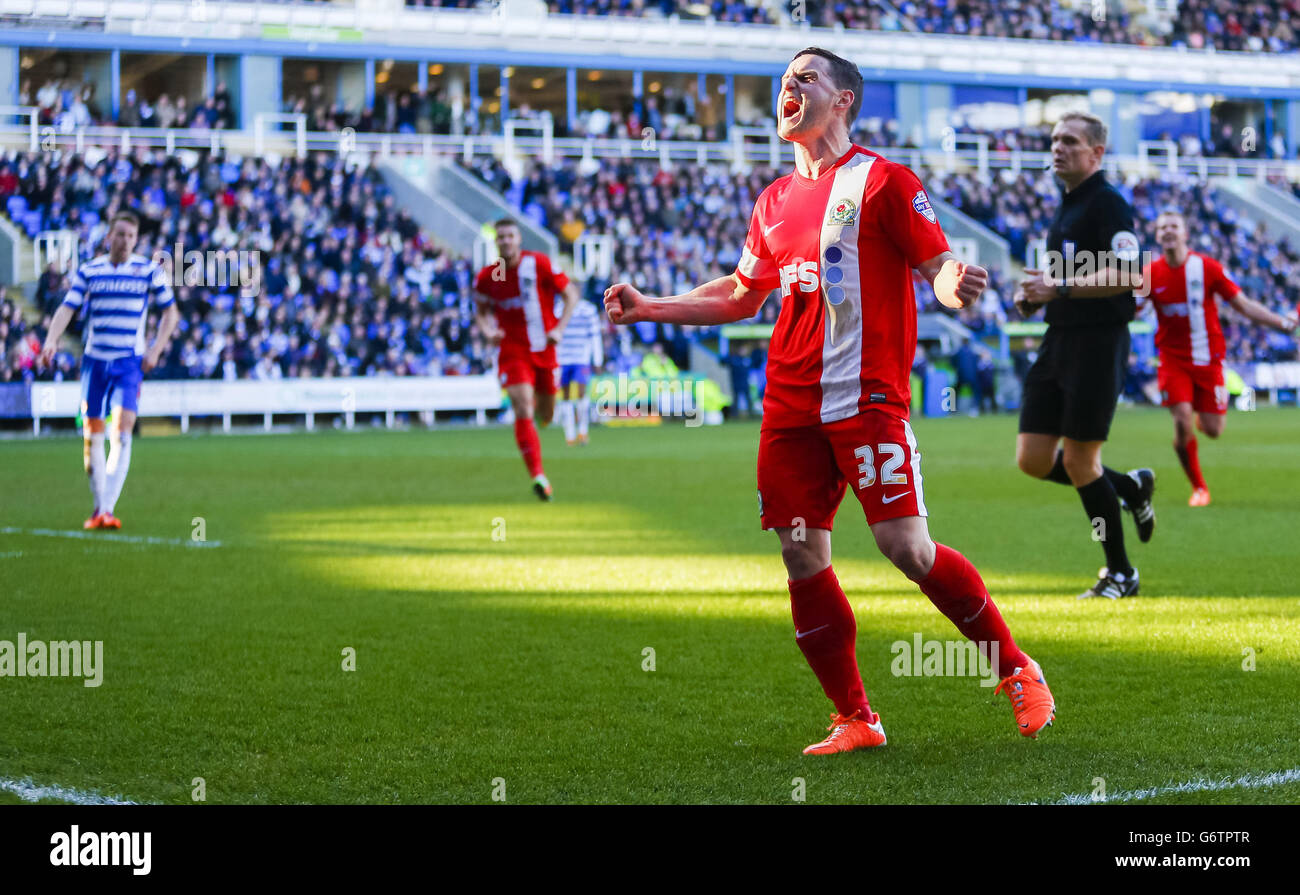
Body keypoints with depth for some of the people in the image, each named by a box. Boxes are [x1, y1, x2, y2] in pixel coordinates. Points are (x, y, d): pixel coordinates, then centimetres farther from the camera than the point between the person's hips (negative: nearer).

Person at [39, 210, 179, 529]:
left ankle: (108, 509, -21)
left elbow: (170, 312, 10)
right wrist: (51, 341, -19)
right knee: (92, 433, 3)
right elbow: (67, 308, -2)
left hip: (130, 362, -2)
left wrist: (156, 350, -2)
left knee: (122, 432, -17)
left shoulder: (149, 270, 3)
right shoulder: (88, 271, 5)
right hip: (95, 359, 2)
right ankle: (98, 505, 19)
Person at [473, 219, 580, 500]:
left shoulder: (539, 264, -9)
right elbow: (481, 311, 12)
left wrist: (559, 329, -15)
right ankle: (538, 475, -23)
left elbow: (571, 293, -3)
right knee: (523, 411, -20)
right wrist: (488, 332, -10)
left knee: (545, 417, 12)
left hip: (545, 350, 1)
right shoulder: (487, 277, -4)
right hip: (513, 352, -1)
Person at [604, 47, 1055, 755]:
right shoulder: (775, 201, 17)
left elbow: (938, 266, -6)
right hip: (789, 405, 6)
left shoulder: (881, 181, -2)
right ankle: (854, 721, 10)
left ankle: (1017, 671, 5)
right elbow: (741, 295, 28)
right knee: (801, 556, 1)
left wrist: (955, 284, -31)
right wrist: (647, 307, 22)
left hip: (867, 398, -6)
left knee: (905, 546, -13)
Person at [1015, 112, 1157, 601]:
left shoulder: (1108, 203, -11)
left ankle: (1120, 574, 9)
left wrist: (1060, 287, -26)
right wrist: (1035, 295, 9)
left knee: (1079, 460, -6)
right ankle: (1131, 488, 26)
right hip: (1058, 341, 9)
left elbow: (1128, 275, -22)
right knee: (1032, 460, 4)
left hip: (1098, 343, -9)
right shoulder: (1066, 207, 18)